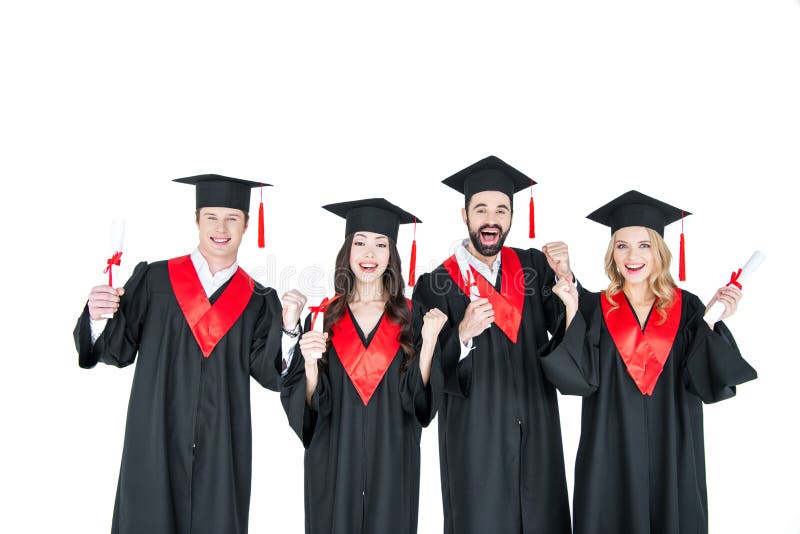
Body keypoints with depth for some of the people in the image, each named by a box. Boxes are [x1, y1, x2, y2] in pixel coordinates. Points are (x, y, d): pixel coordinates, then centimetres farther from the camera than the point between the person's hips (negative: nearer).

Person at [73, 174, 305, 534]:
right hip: (155, 441, -1)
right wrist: (99, 318, -20)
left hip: (221, 449, 1)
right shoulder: (154, 279, 2)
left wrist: (288, 328, -20)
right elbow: (119, 351, -1)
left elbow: (269, 373, -4)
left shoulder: (258, 300, 4)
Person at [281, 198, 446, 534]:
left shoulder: (411, 317, -2)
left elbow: (420, 398, -6)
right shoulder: (323, 317, -1)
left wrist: (429, 342, -18)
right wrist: (311, 363, -21)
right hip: (334, 465, 0)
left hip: (392, 465, 0)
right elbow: (309, 406, -3)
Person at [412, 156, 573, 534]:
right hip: (474, 439, -3)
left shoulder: (534, 266, 3)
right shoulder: (437, 284, -7)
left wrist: (564, 279, -19)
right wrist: (463, 335, -26)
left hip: (537, 435, 3)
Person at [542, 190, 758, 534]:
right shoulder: (594, 307, -2)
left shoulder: (686, 308, -1)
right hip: (611, 451, 0)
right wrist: (572, 312, -19)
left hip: (671, 453, 1)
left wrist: (713, 321, -18)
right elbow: (581, 378, -12)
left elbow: (707, 382, -7)